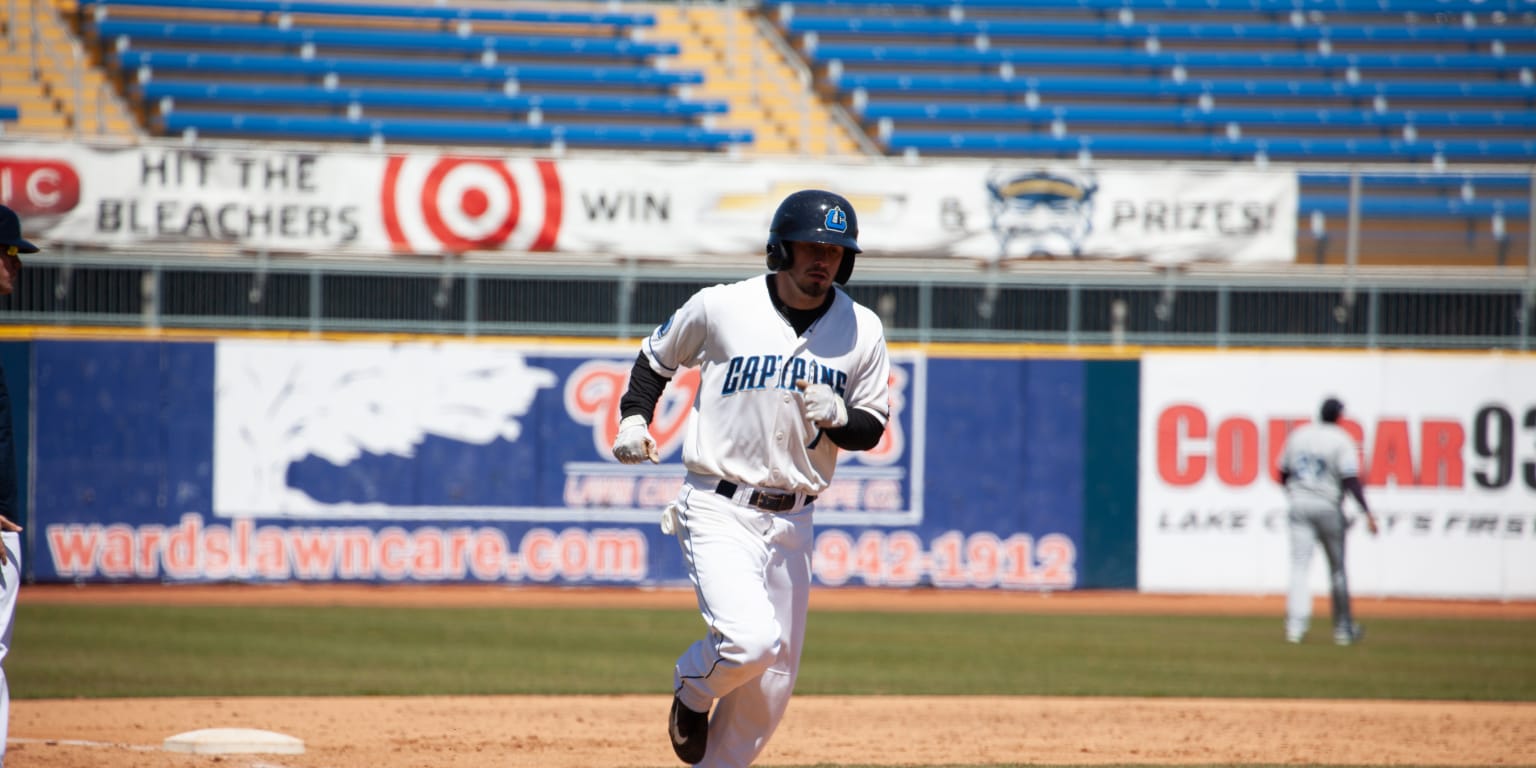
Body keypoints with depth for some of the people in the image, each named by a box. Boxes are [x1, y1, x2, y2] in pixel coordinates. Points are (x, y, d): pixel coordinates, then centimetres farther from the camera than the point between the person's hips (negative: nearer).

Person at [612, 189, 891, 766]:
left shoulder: (861, 330, 2)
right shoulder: (720, 308, -6)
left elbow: (873, 429, 7)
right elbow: (657, 357, 12)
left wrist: (838, 415, -15)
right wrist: (633, 418, -5)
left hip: (792, 522, 4)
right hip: (719, 512, -4)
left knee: (771, 688, 5)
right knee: (750, 638, -25)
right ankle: (693, 689, 10)